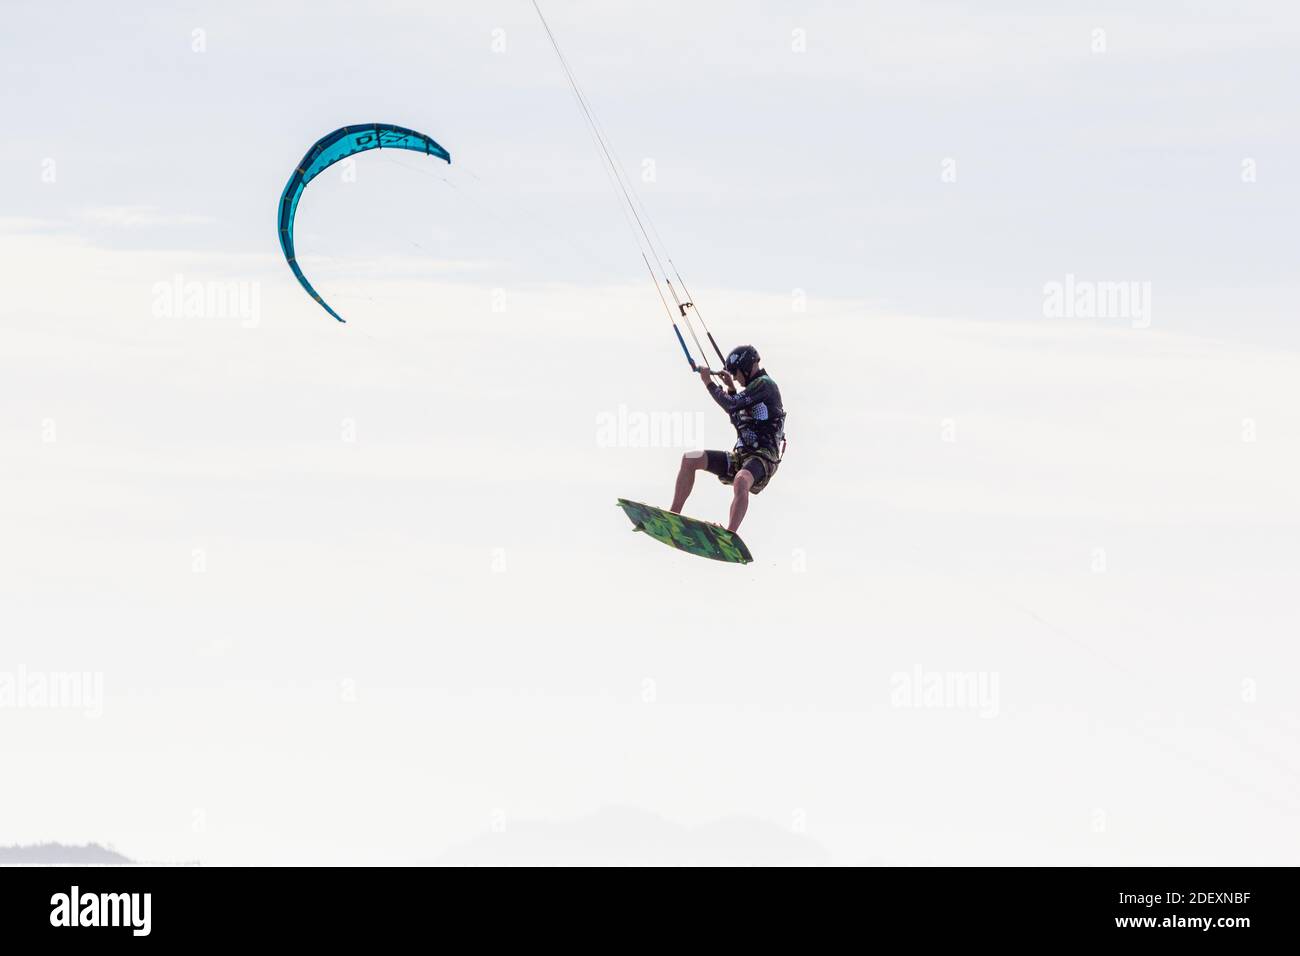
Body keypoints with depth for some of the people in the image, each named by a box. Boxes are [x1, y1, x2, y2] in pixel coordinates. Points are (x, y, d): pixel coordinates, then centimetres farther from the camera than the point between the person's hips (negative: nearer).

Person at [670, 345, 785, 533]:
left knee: (741, 481, -41)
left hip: (763, 457, -10)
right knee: (690, 459, -1)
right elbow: (739, 419, 34)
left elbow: (731, 406, -15)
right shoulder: (757, 387, 23)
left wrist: (709, 383, -2)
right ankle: (674, 515, -6)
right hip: (741, 456, 10)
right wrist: (731, 389, 25)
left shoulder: (764, 384, -7)